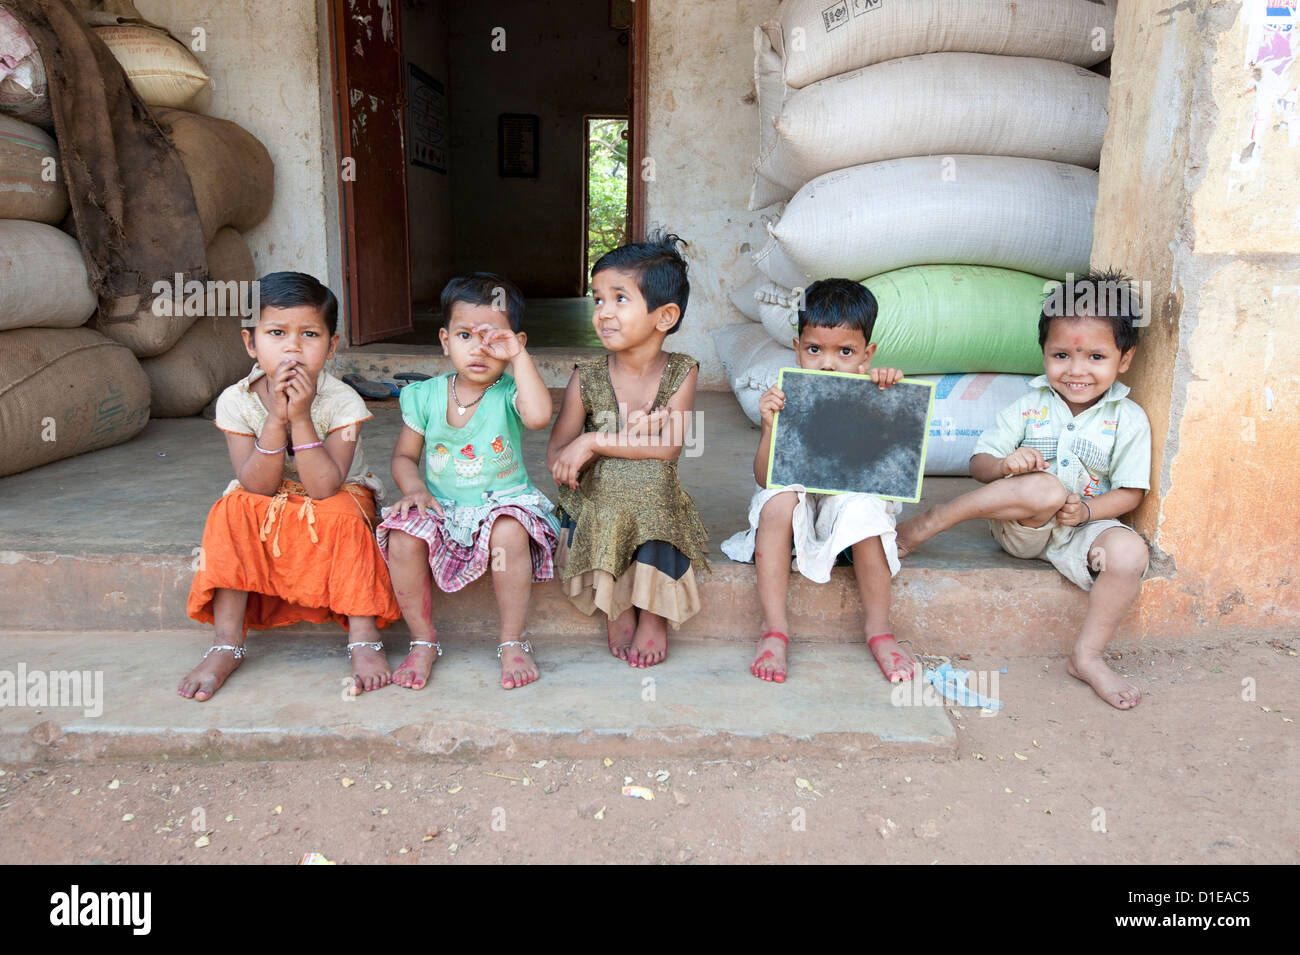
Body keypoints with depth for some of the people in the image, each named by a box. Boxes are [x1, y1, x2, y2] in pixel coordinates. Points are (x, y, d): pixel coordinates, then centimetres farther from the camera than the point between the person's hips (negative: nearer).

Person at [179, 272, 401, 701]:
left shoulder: (342, 403, -23)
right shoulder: (236, 401, -15)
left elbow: (324, 488, -32)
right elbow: (257, 487, -23)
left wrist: (300, 417, -39)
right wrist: (276, 418, -34)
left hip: (335, 505, -2)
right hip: (266, 513, 3)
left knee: (342, 513, -33)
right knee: (231, 510, -26)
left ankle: (363, 637, -23)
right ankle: (227, 645, -18)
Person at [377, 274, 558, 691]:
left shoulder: (509, 392, -6)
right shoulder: (425, 396, 2)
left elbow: (538, 416, -31)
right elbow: (404, 456, 10)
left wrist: (519, 356, -24)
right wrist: (414, 488, -11)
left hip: (503, 502, -2)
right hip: (440, 511, 3)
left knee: (510, 533, -34)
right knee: (403, 537, -25)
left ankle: (513, 641, -12)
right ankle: (423, 641, -3)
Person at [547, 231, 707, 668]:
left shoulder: (681, 373, -3)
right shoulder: (587, 378, -2)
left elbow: (669, 447, -15)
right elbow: (556, 457, -5)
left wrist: (593, 442, -21)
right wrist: (628, 437, -19)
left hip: (654, 499, 0)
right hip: (597, 503, 0)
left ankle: (653, 613, -10)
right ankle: (616, 609, -2)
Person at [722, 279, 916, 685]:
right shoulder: (788, 400, -9)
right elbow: (764, 478, -12)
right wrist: (769, 426, -28)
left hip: (851, 499, 0)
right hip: (798, 503, 1)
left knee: (863, 508, -32)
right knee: (777, 498, -31)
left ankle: (879, 629, -14)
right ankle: (774, 628, -23)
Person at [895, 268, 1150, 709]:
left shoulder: (1129, 419, 0)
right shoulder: (1029, 407, -1)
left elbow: (1130, 491, 1)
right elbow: (979, 464, 0)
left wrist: (1087, 510, -19)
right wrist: (1004, 466, -24)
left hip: (1083, 526, 2)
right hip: (1020, 527, -1)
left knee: (1130, 552, -31)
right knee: (1045, 489, -36)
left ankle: (1087, 656, -14)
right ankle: (926, 524, -22)